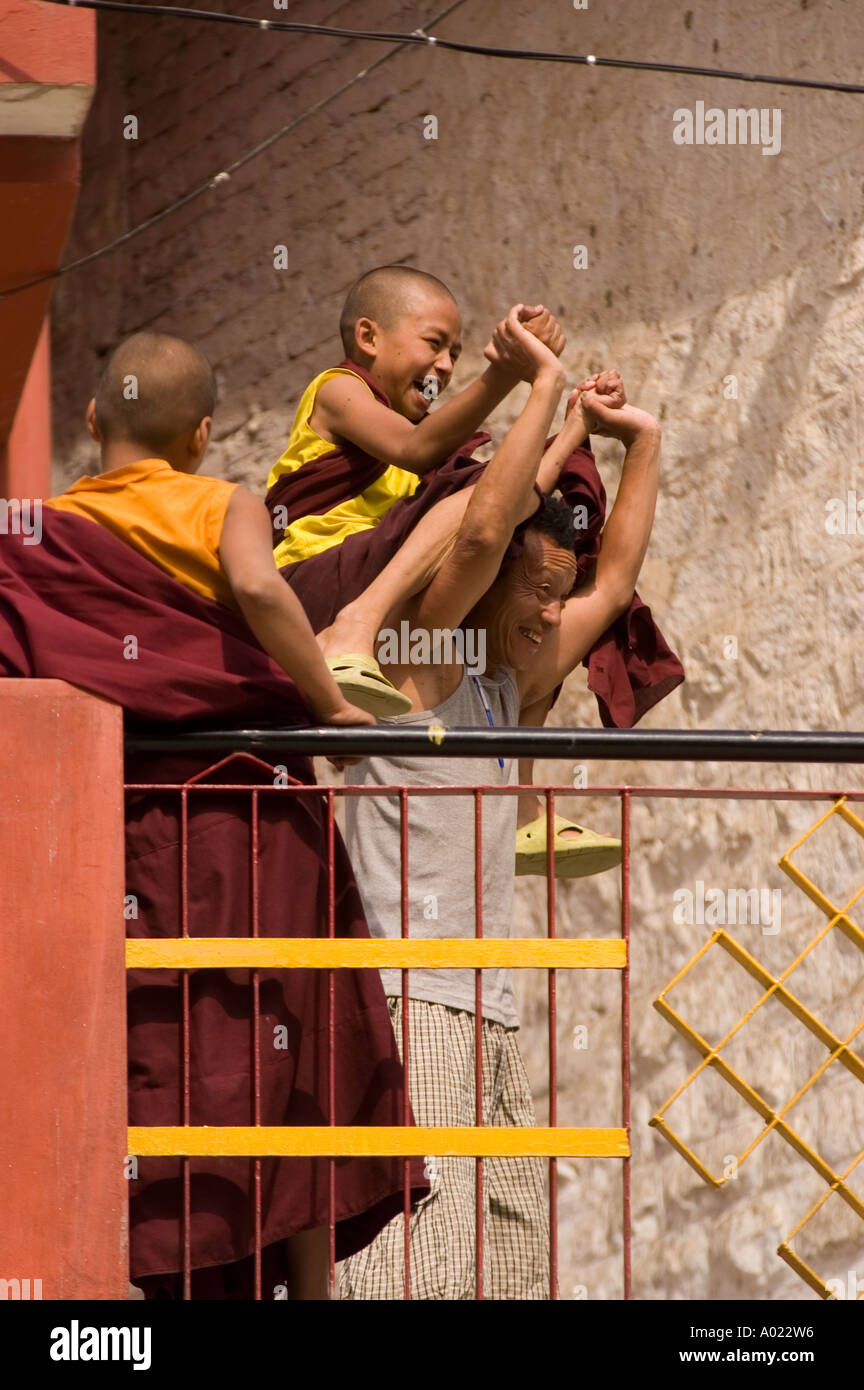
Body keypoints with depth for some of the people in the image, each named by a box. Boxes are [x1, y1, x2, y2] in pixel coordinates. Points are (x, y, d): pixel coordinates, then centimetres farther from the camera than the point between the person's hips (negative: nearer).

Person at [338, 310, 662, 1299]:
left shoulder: (508, 687, 19)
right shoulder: (420, 659, -3)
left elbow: (614, 585, 29)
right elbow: (482, 530, -17)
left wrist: (640, 443, 30)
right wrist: (544, 384, -11)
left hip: (489, 1017, 9)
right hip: (407, 1005, -9)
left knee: (510, 1268, 1)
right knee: (414, 1263, -20)